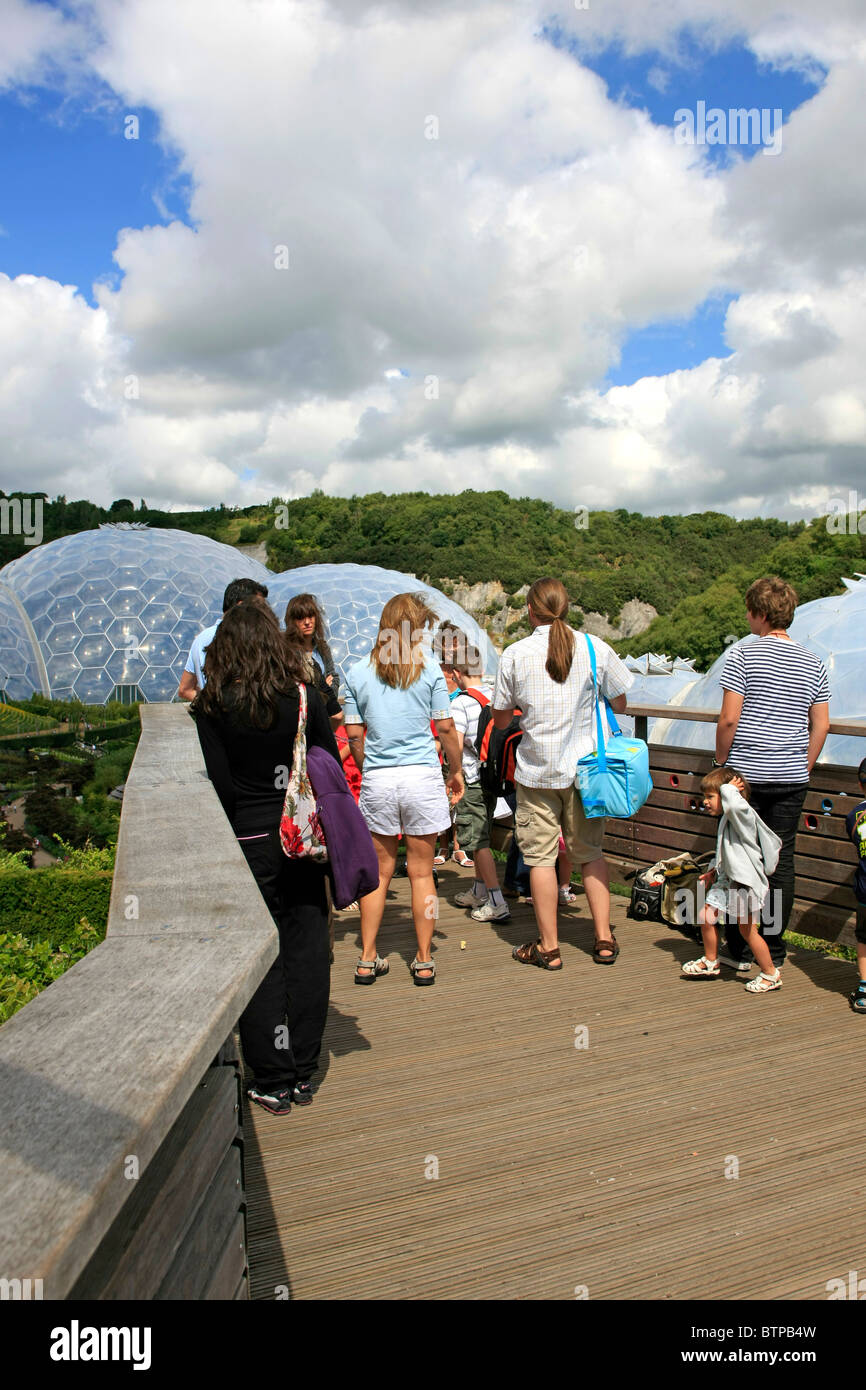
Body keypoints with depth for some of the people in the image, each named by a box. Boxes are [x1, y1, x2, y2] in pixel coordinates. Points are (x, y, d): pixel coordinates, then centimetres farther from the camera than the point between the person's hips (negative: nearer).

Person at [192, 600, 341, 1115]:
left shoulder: (212, 708, -7)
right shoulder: (304, 699, -2)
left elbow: (222, 786, -10)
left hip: (250, 842, -2)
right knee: (307, 951, 10)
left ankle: (273, 1081, 14)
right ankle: (304, 1073, 20)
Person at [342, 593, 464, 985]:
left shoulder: (357, 673, 4)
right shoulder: (428, 667, -2)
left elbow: (354, 734, 4)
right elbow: (446, 728, 0)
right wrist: (456, 771, 13)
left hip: (376, 779, 2)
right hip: (422, 776, -1)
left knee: (379, 871, 12)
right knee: (421, 872, 8)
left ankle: (367, 960, 16)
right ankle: (424, 961, 16)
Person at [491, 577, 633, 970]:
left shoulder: (514, 655, -7)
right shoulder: (596, 649, -3)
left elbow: (500, 720, 1)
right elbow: (619, 705, 8)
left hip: (537, 770, -2)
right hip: (585, 766, 2)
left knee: (541, 857, 5)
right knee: (590, 852, 15)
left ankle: (548, 947, 11)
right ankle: (604, 939, 18)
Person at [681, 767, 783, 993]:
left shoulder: (743, 814, -17)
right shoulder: (726, 819, 12)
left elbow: (734, 804, -42)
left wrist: (729, 788, -24)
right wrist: (714, 870, 16)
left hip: (746, 881, -9)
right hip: (727, 880, 10)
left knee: (748, 930, -2)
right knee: (706, 917, 11)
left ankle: (771, 975, 15)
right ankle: (711, 962, 29)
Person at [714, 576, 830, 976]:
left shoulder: (743, 655, -9)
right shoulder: (814, 664, 6)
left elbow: (729, 718, -13)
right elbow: (821, 725, 8)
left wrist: (720, 762, -1)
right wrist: (804, 766, 18)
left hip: (746, 774, -4)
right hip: (793, 778, 4)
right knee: (781, 860, 10)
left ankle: (739, 950, 12)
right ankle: (773, 951, 17)